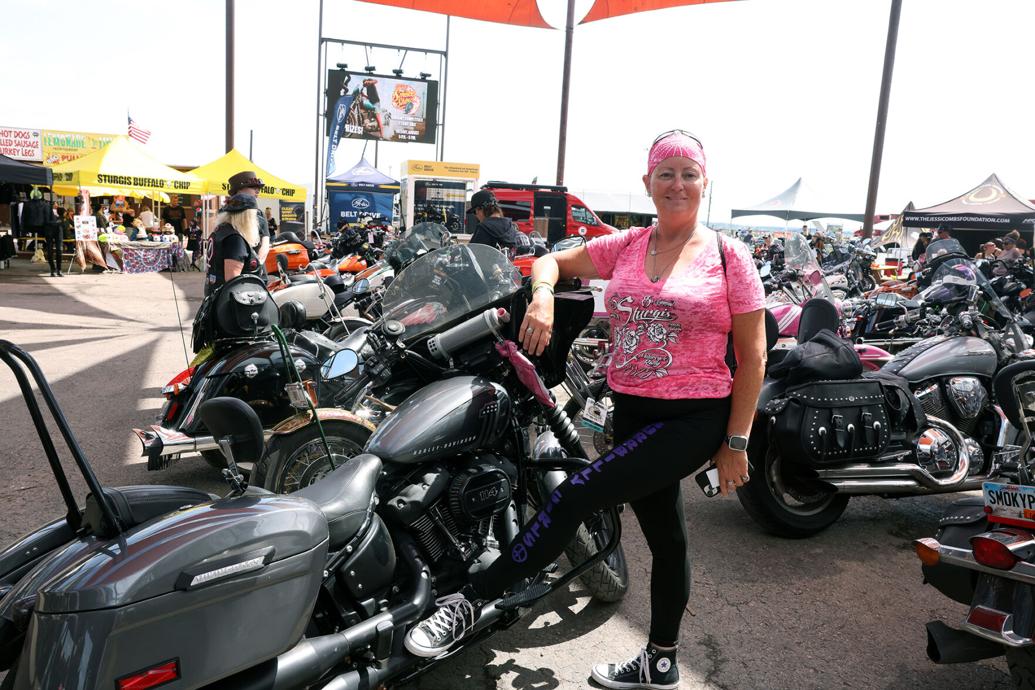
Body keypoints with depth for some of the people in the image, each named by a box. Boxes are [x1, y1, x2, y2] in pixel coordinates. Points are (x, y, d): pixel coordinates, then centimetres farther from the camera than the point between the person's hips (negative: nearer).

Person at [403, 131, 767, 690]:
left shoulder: (728, 256, -4)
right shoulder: (625, 247, 6)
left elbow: (752, 356, -4)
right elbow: (552, 261, 12)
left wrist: (736, 442, -7)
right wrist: (542, 296, -13)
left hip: (696, 417, -4)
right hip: (631, 411, 5)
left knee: (578, 493, -21)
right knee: (665, 539, 18)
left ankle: (470, 599, -8)